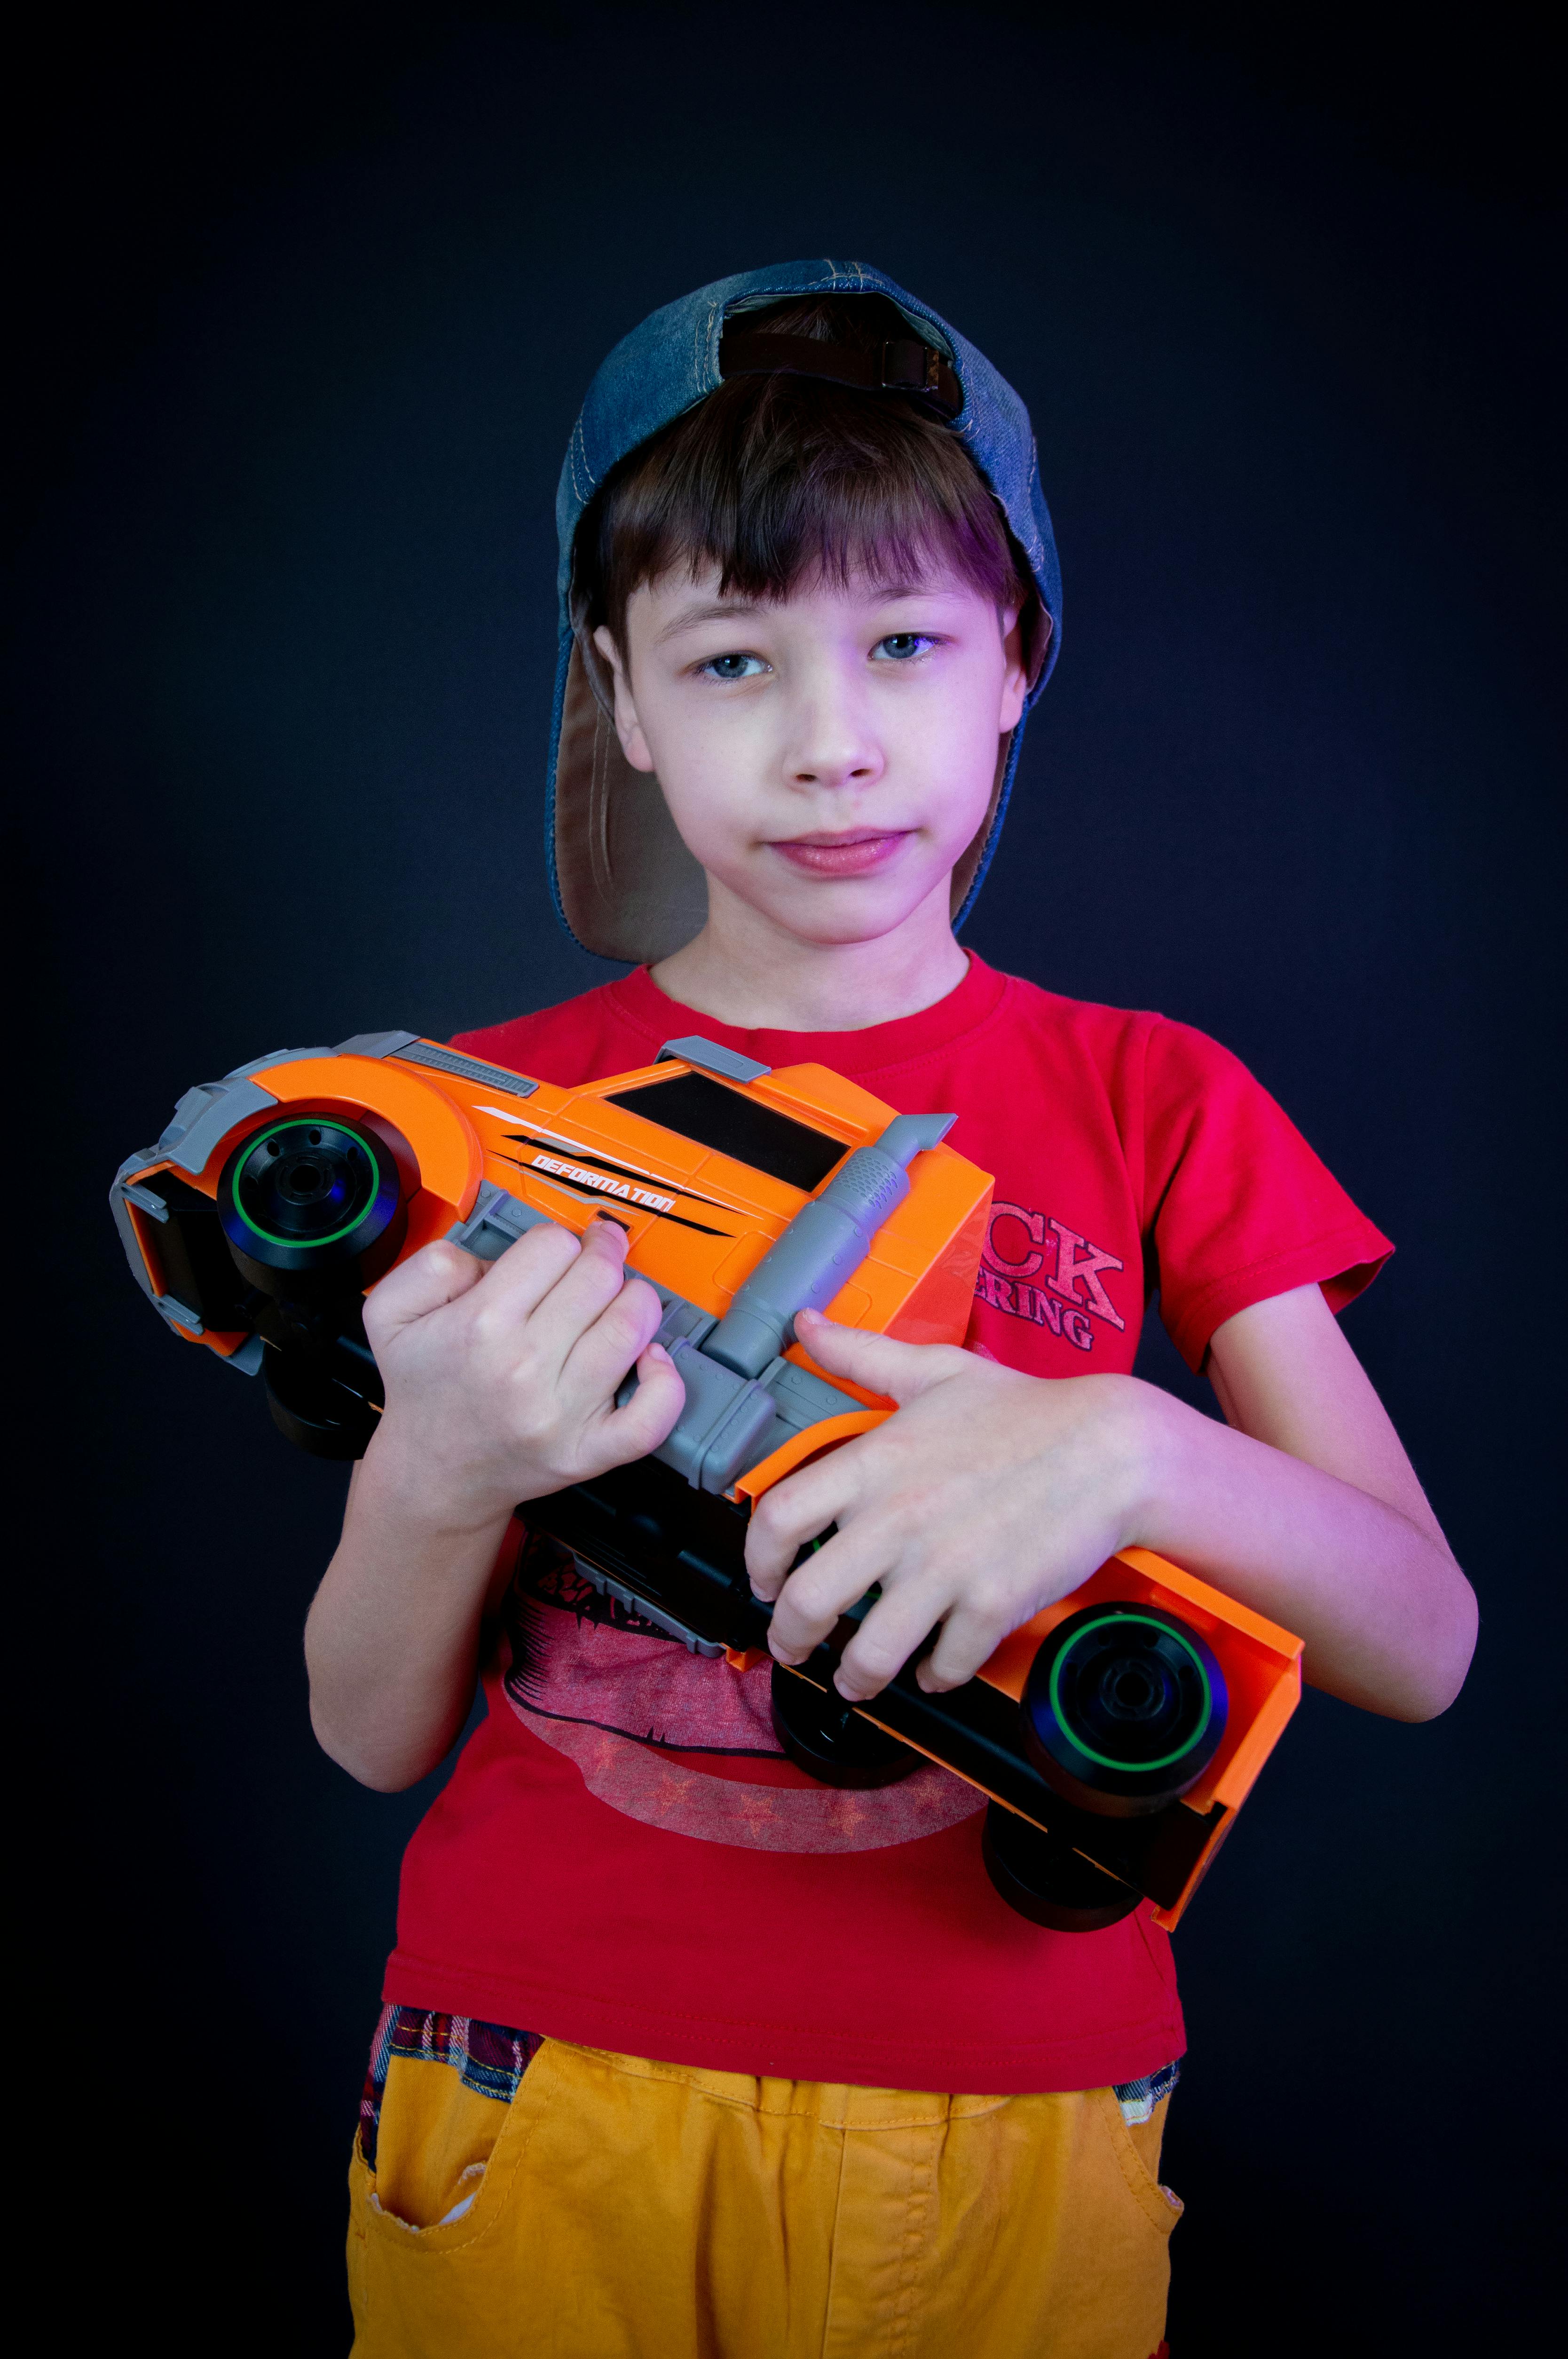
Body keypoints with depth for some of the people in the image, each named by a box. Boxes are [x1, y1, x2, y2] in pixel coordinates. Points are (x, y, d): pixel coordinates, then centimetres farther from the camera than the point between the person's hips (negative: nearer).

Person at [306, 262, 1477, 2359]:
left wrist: (1126, 1453, -27)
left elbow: (1423, 1647, -8)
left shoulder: (1149, 1103, -2)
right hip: (543, 2106, 1)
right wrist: (444, 1477, -22)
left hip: (1012, 2123, 0)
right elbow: (373, 1737, -1)